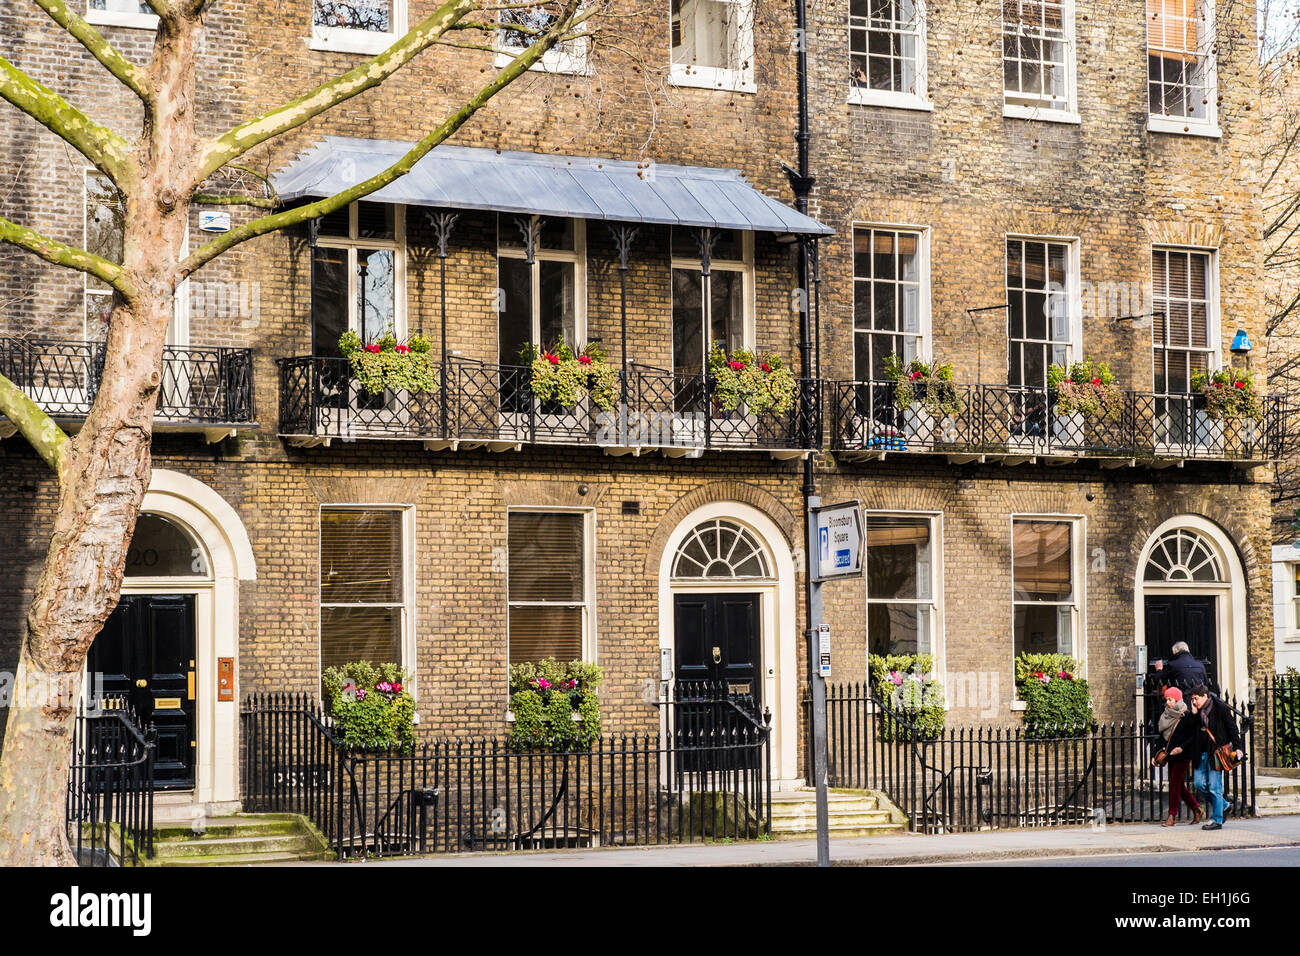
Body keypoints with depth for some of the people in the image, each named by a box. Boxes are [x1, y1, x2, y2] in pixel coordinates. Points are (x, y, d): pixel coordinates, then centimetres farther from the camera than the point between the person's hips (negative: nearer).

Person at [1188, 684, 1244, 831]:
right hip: (1201, 753, 7)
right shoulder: (1198, 712, 12)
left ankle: (1217, 820, 0)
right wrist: (1194, 714, 1)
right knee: (1199, 784, 5)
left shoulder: (1222, 709, -6)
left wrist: (1237, 747, -12)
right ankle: (1223, 805, 26)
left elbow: (1232, 729, -5)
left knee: (1214, 787, -6)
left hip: (1215, 753, -7)